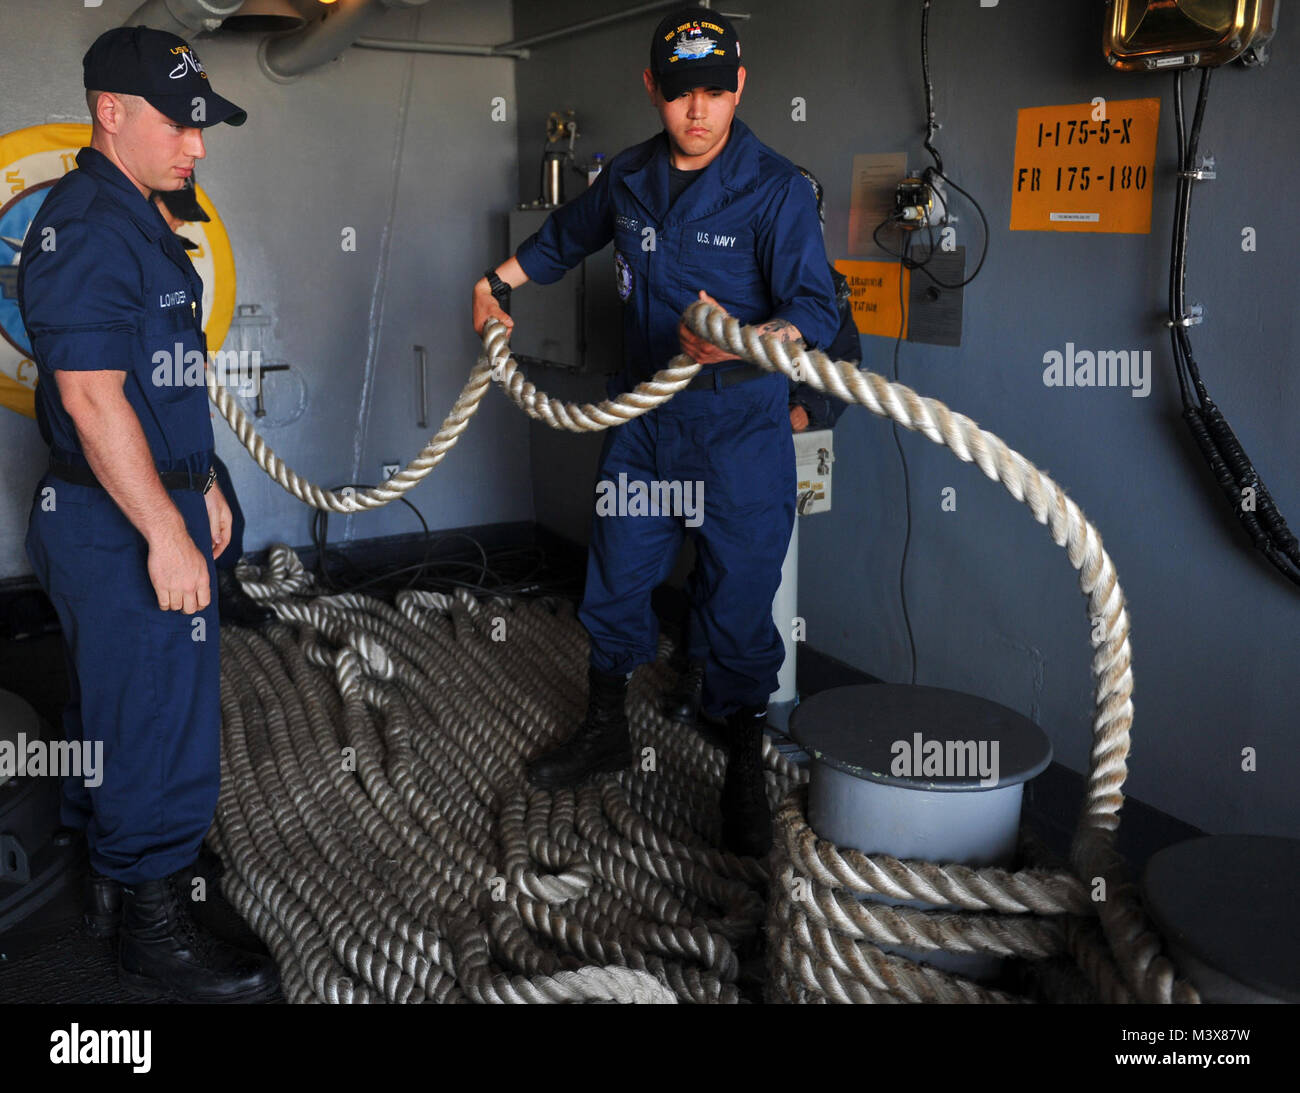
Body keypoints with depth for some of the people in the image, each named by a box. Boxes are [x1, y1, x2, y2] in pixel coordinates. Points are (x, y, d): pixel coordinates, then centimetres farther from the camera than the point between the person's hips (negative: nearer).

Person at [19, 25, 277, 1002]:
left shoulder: (135, 219, 16)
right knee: (160, 723, -2)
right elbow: (91, 398, -24)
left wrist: (202, 487, 23)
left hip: (152, 505, 10)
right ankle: (155, 932, 13)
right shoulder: (86, 226, -18)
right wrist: (166, 534, -25)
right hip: (120, 526, -10)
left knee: (116, 710, 21)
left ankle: (113, 875, 37)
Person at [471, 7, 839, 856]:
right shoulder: (630, 178, 6)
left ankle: (746, 771, 19)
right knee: (615, 580, 15)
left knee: (739, 602, 0)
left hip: (738, 427, -5)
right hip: (642, 417, 6)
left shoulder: (775, 188, -12)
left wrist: (742, 342, -37)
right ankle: (606, 731, 36)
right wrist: (500, 281, 28)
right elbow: (566, 236, 27)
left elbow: (817, 310, -19)